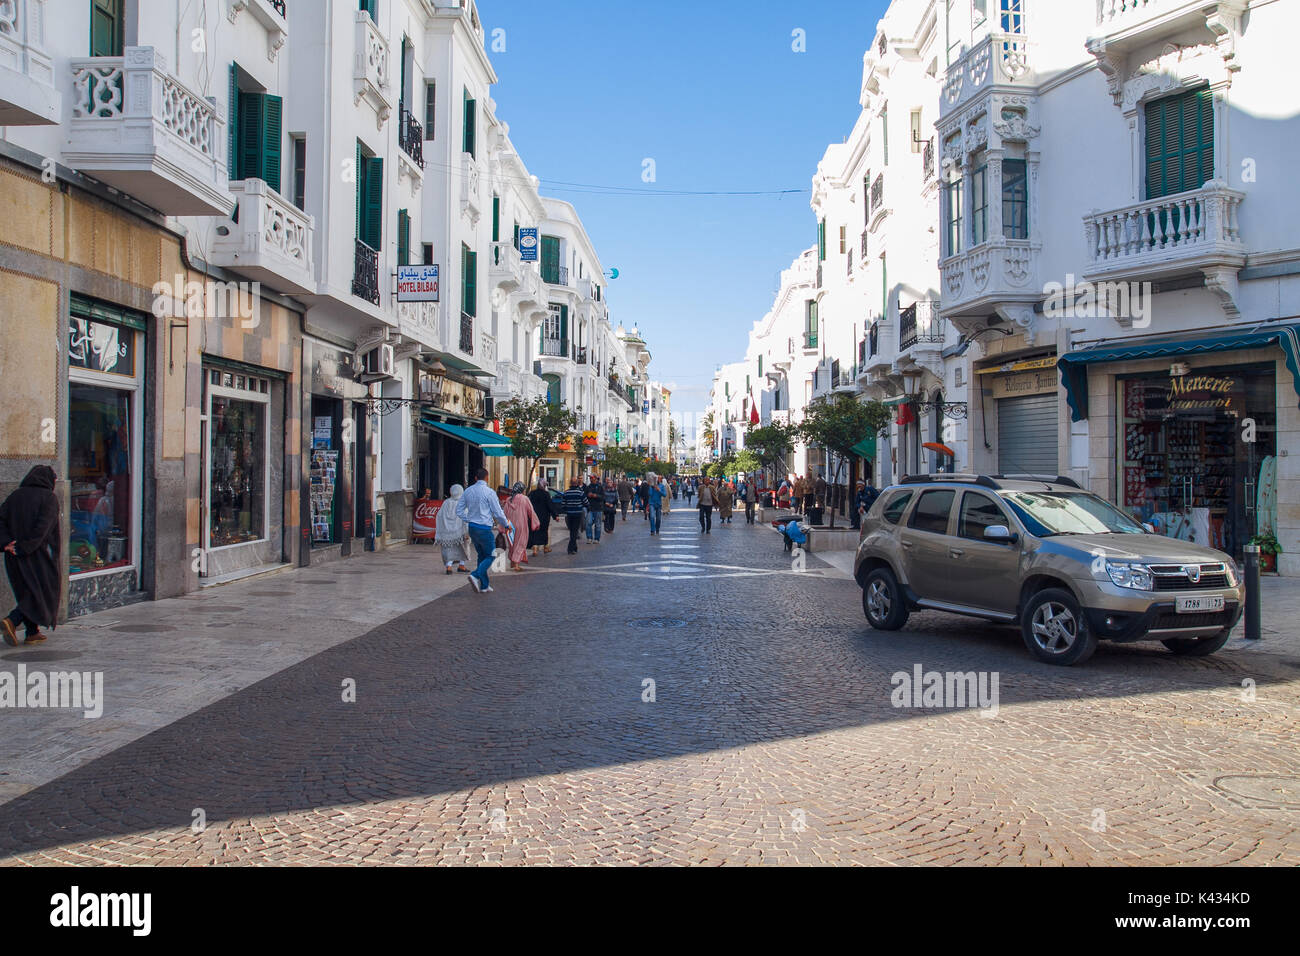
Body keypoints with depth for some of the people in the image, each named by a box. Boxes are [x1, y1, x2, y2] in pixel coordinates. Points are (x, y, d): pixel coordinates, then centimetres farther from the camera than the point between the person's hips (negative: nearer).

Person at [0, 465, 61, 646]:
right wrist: (25, 548, -17)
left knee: (27, 591, 16)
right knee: (42, 591, 3)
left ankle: (32, 633, 16)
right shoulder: (49, 497, -8)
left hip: (15, 555, 6)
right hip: (39, 553, -6)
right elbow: (42, 527, -20)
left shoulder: (16, 495, 9)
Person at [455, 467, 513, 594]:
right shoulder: (489, 492, -13)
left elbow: (459, 510, 8)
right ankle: (476, 575, -20)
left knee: (481, 555, 15)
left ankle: (484, 586, 16)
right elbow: (498, 512, -10)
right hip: (484, 528, -6)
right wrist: (507, 525, 4)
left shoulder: (468, 491, 5)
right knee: (490, 556, 3)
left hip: (472, 527, 6)